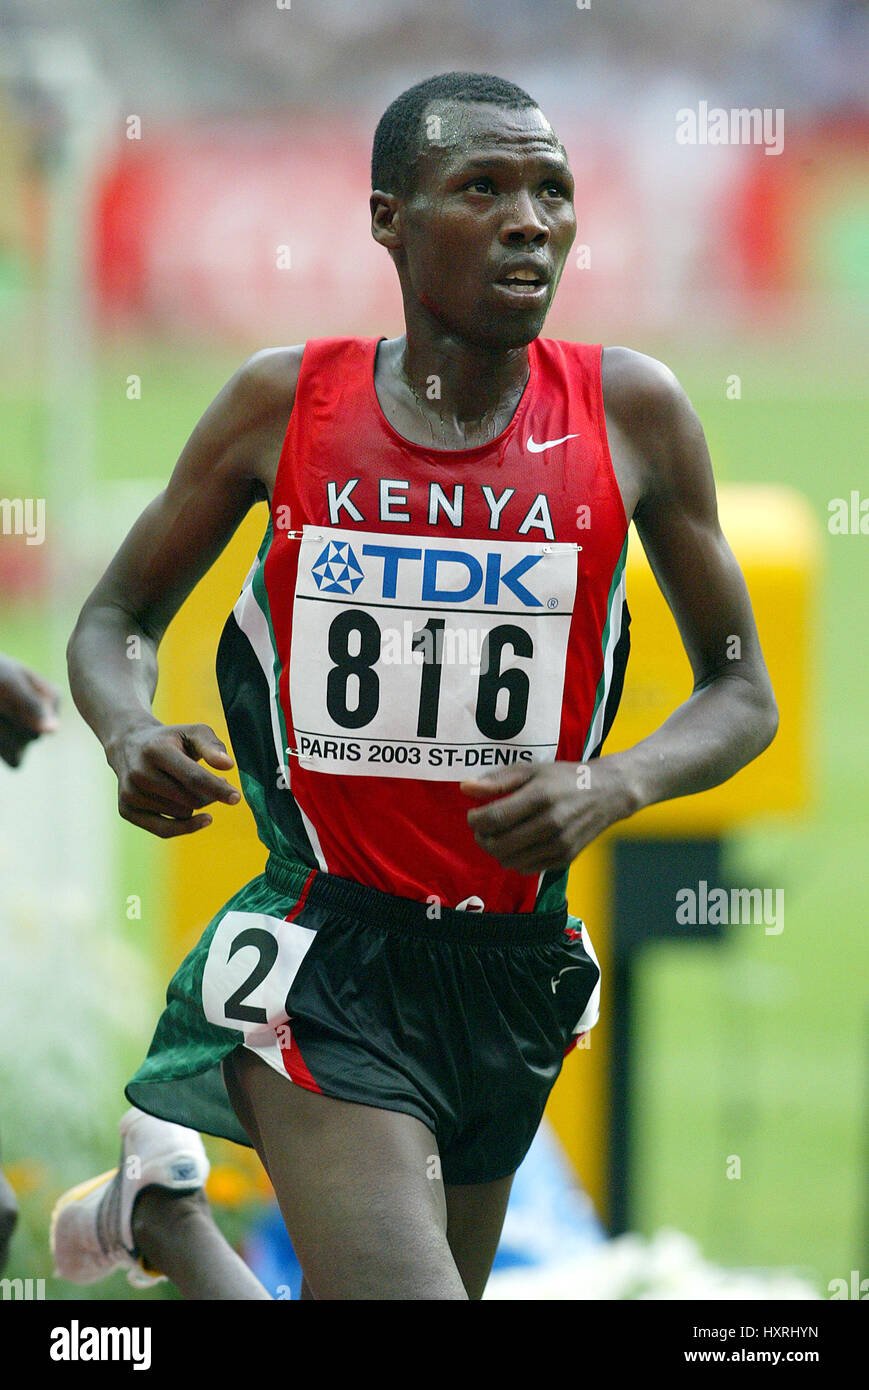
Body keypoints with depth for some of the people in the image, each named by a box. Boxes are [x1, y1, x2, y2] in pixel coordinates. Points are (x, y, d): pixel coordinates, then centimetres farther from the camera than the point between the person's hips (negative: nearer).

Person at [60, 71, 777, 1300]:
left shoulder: (630, 412, -2)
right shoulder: (287, 402, -3)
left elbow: (741, 693, 6)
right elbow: (117, 620, 10)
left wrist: (614, 786, -15)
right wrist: (133, 736, -13)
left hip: (514, 969, 3)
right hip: (327, 962, -3)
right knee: (398, 1288, -26)